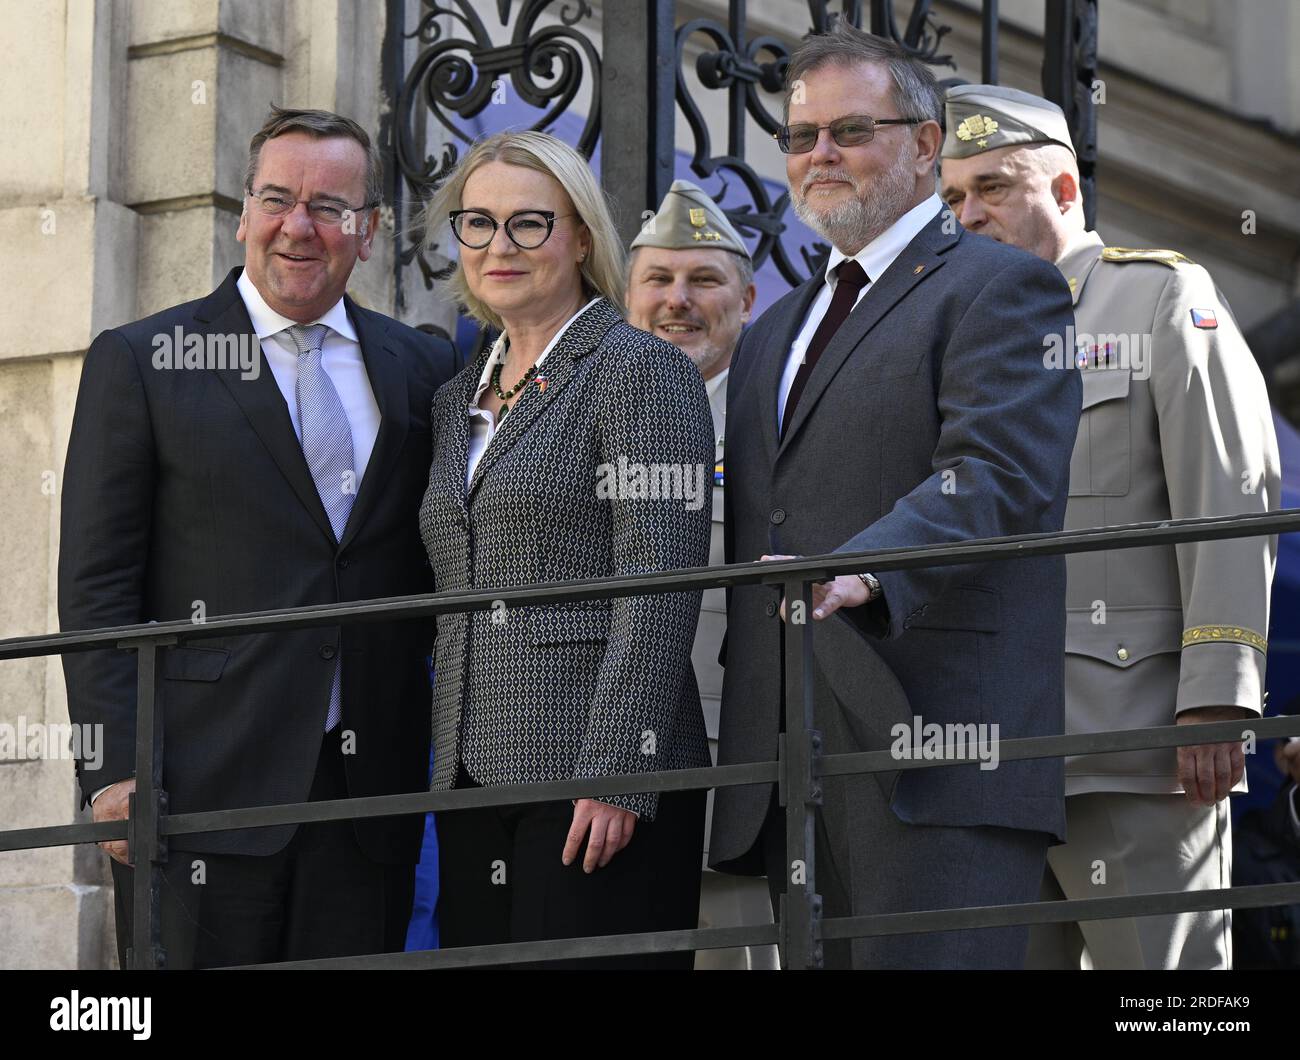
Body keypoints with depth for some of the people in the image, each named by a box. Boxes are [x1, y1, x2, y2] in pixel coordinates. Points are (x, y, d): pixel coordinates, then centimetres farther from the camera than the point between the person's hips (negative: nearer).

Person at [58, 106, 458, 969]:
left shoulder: (423, 372, 13)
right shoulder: (140, 363, 3)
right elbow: (97, 586, -1)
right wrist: (116, 769, -9)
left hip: (368, 797, 3)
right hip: (203, 792, -3)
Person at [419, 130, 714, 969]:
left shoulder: (640, 371, -3)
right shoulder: (460, 399, 20)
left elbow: (657, 591, -12)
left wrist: (616, 774, -19)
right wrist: (450, 768, 15)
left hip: (601, 779, -7)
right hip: (475, 783, 7)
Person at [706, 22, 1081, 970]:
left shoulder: (1002, 288, 1)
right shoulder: (773, 334, 28)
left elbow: (1001, 475, -15)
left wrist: (865, 571, -31)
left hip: (932, 743, -7)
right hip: (791, 769, 8)